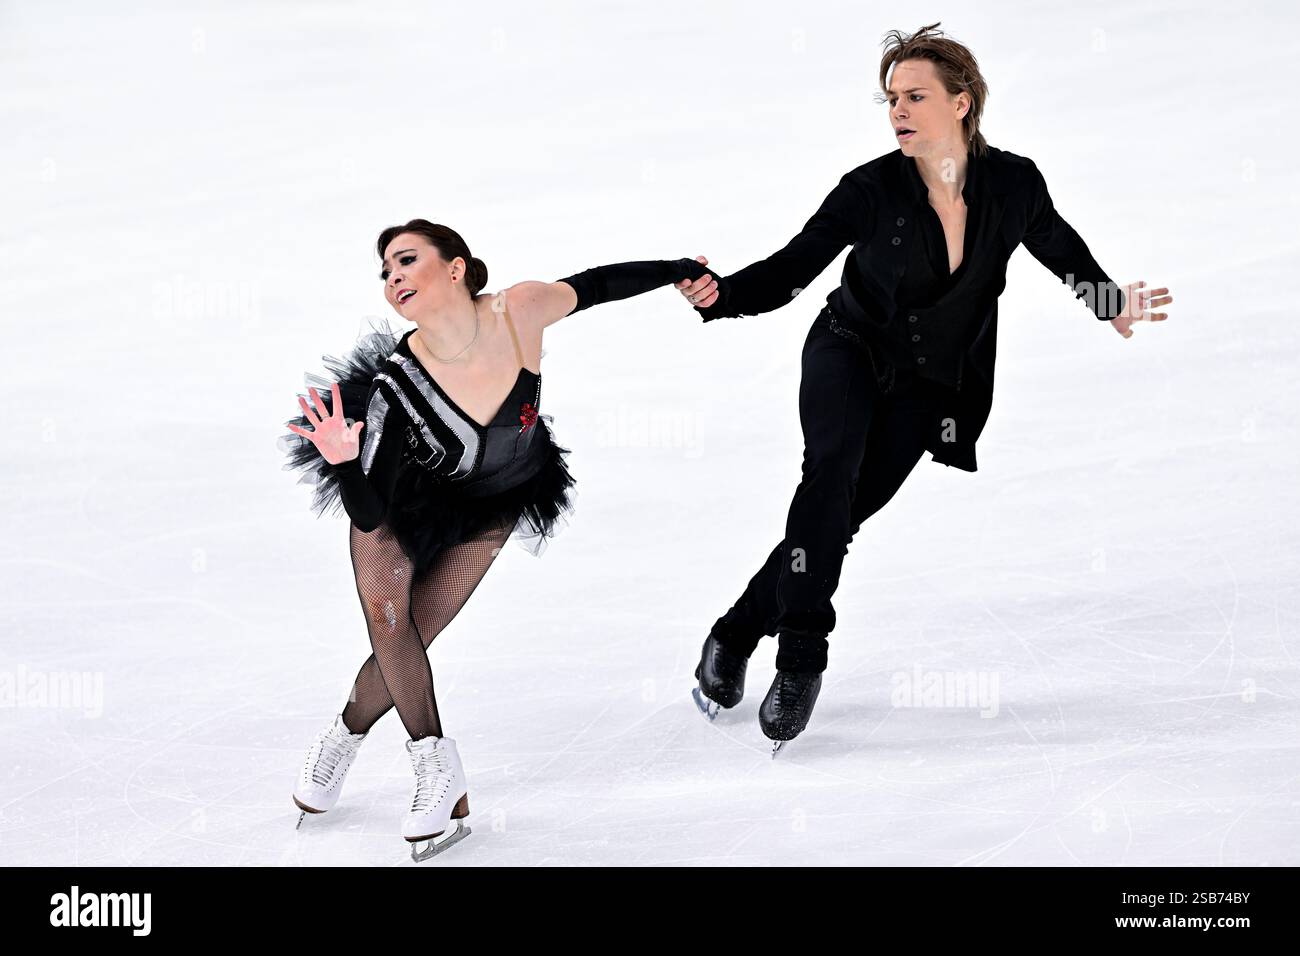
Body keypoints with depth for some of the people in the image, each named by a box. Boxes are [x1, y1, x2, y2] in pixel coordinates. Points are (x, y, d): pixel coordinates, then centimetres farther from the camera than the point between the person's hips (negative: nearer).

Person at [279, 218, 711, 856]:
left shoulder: (520, 312, -34)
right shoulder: (396, 381, -36)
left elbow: (594, 286, -11)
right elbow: (369, 516, -34)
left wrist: (683, 271, 0)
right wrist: (345, 463, -55)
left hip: (490, 505, 1)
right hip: (405, 492, -1)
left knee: (411, 637, -4)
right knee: (384, 612, -18)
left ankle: (341, 740, 21)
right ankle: (439, 772, -3)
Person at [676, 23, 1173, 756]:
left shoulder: (1014, 184, -11)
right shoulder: (872, 190, -17)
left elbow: (1062, 249, 9)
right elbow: (790, 269, -19)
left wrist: (1114, 304, -2)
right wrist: (721, 294, -36)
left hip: (927, 386, 2)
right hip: (849, 353, -2)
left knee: (845, 512, -4)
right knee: (832, 464, -30)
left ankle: (736, 635, 13)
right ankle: (801, 656, -29)